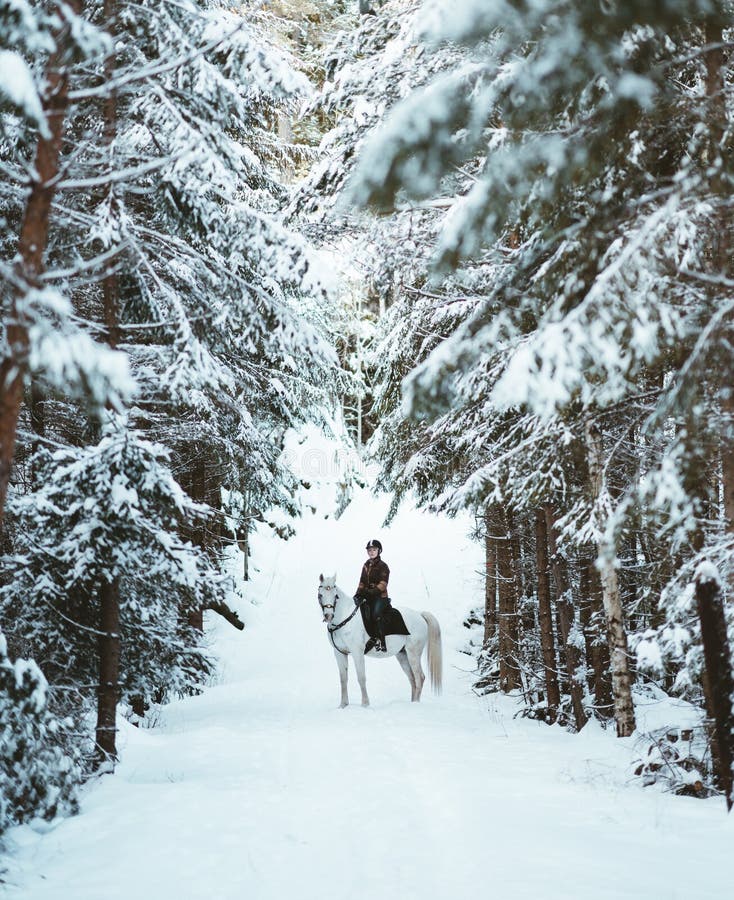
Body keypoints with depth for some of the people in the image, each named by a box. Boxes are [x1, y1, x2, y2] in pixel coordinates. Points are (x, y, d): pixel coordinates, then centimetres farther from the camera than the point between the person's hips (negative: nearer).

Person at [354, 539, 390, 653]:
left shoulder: (383, 566, -3)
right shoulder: (366, 566, 18)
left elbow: (382, 585, -12)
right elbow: (362, 582, 19)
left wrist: (372, 592, -24)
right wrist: (359, 593, 1)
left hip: (380, 597, -7)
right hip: (368, 597, 7)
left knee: (376, 614, -30)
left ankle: (381, 643, -32)